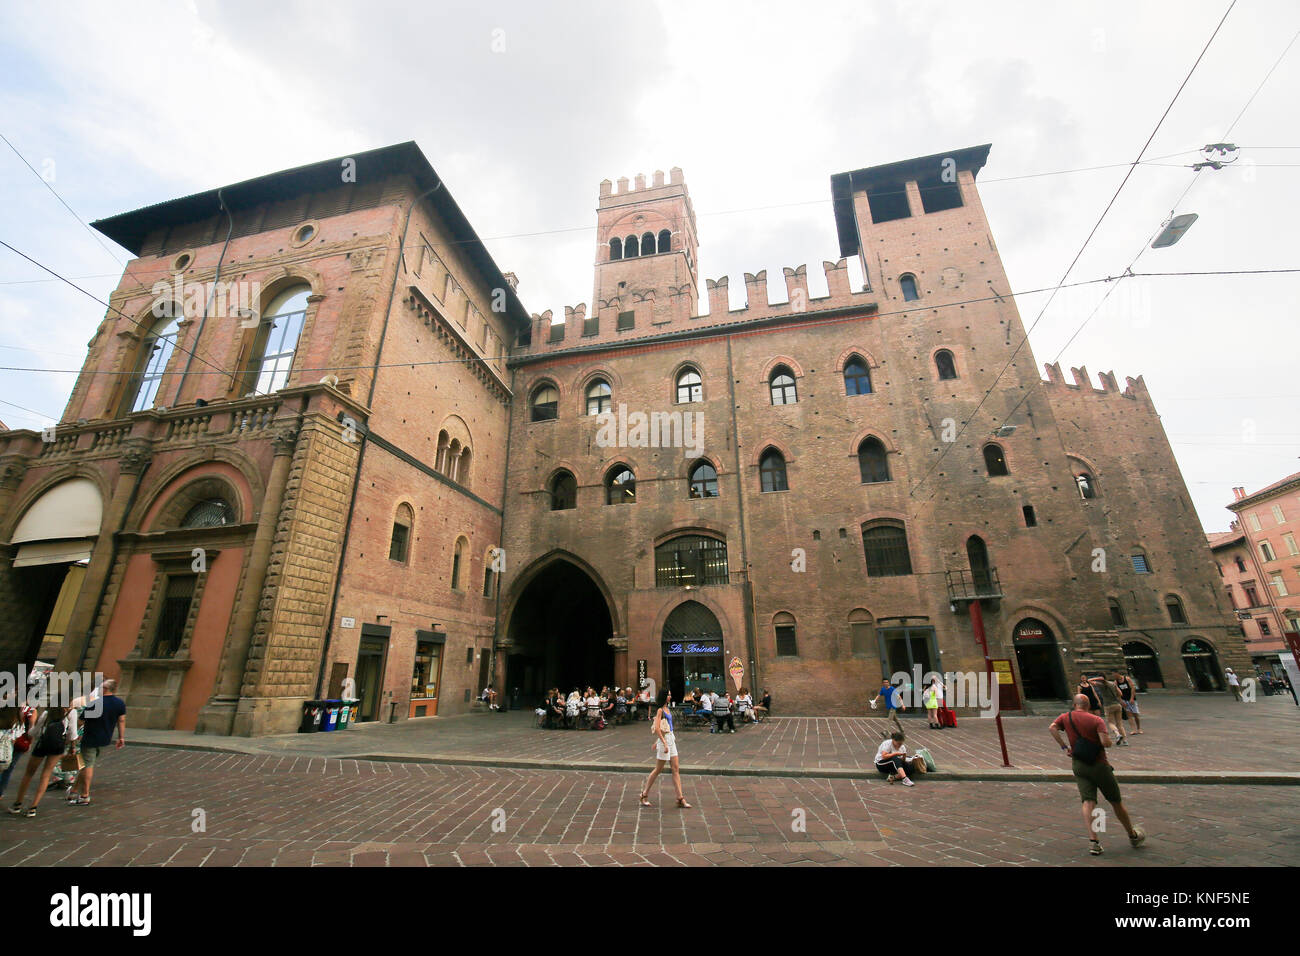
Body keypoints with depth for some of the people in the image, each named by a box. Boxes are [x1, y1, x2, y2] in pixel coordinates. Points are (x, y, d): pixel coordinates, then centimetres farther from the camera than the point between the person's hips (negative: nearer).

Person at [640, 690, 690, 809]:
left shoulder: (667, 708, 11)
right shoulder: (660, 710, -14)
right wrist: (664, 744, -24)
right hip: (664, 739, -8)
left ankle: (680, 798, 9)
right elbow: (657, 728, -21)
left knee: (676, 769, 6)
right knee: (658, 770, 3)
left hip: (671, 739, 8)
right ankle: (644, 794, 18)